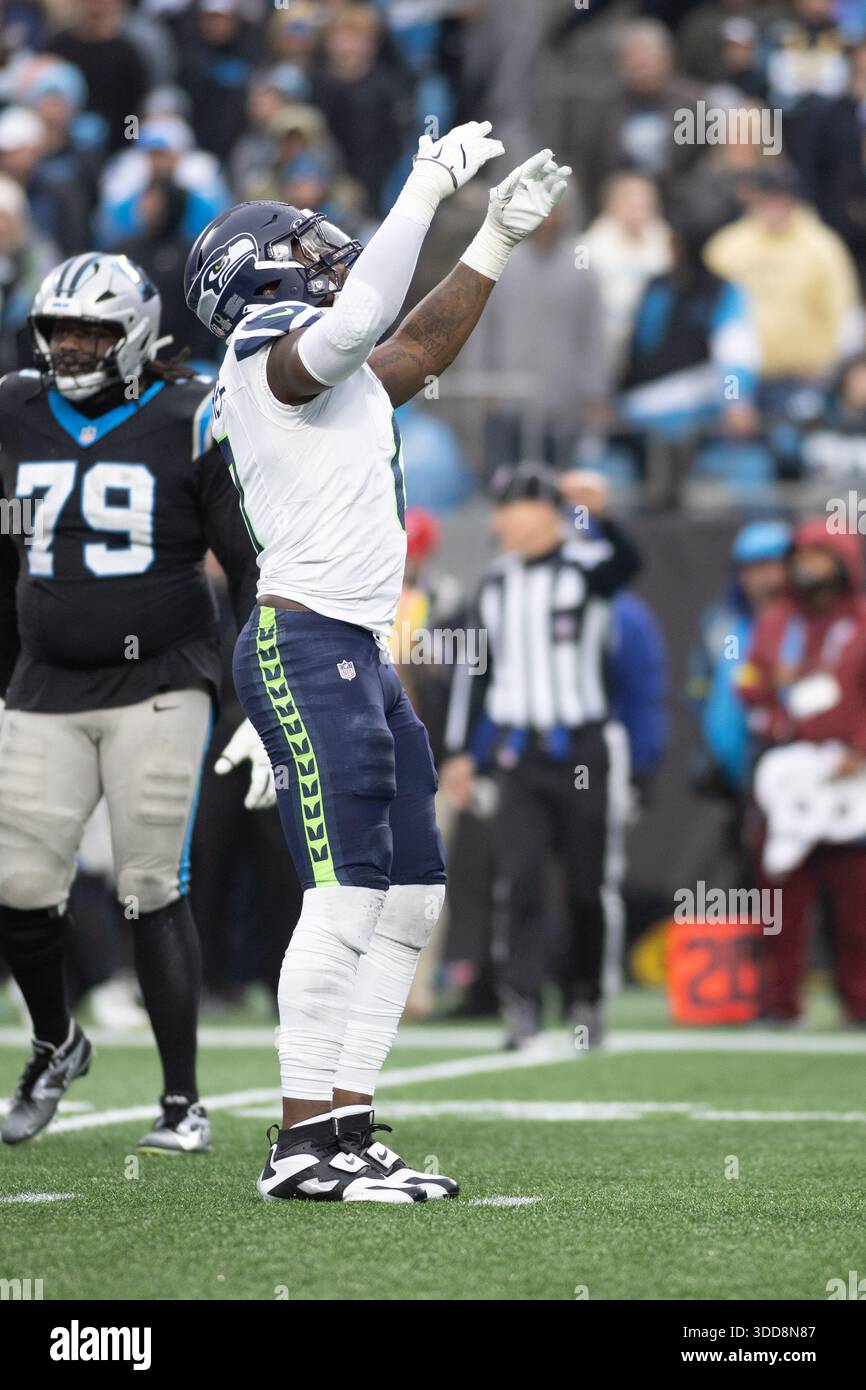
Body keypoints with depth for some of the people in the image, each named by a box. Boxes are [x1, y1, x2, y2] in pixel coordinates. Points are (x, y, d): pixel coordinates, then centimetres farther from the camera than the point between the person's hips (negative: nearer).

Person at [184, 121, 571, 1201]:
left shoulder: (335, 380, 21)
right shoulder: (277, 355, -7)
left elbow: (421, 346, 37)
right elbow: (360, 320, -27)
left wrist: (498, 236, 33)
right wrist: (430, 184, -21)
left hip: (359, 655, 10)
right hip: (304, 646, -10)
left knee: (410, 896, 9)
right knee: (347, 897, -13)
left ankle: (347, 1125, 10)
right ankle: (304, 1144, -11)